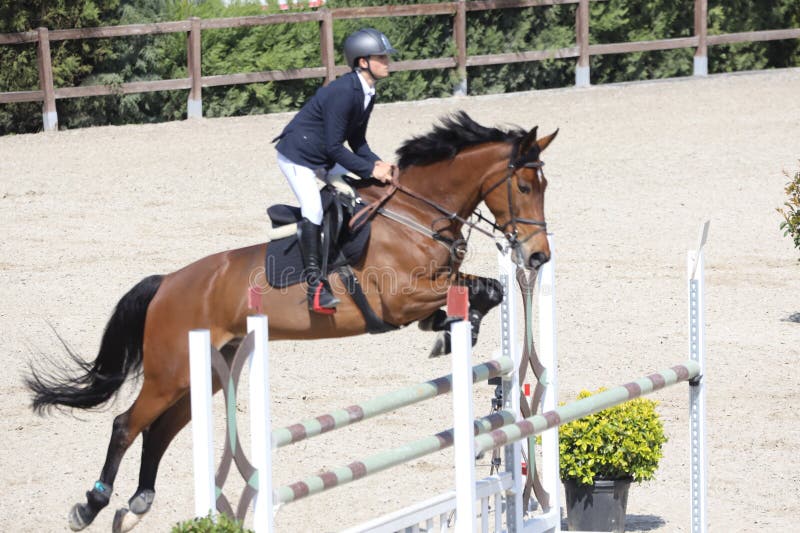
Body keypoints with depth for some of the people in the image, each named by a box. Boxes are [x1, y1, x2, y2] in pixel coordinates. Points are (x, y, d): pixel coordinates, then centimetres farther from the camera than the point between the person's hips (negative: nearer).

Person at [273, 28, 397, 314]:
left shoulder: (366, 93, 1)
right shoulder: (342, 93, -28)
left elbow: (357, 141, 9)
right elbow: (334, 148, -27)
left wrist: (379, 165, -8)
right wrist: (370, 169, -24)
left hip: (324, 159, 10)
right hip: (297, 156, -10)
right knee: (313, 210, -25)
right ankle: (316, 286, -27)